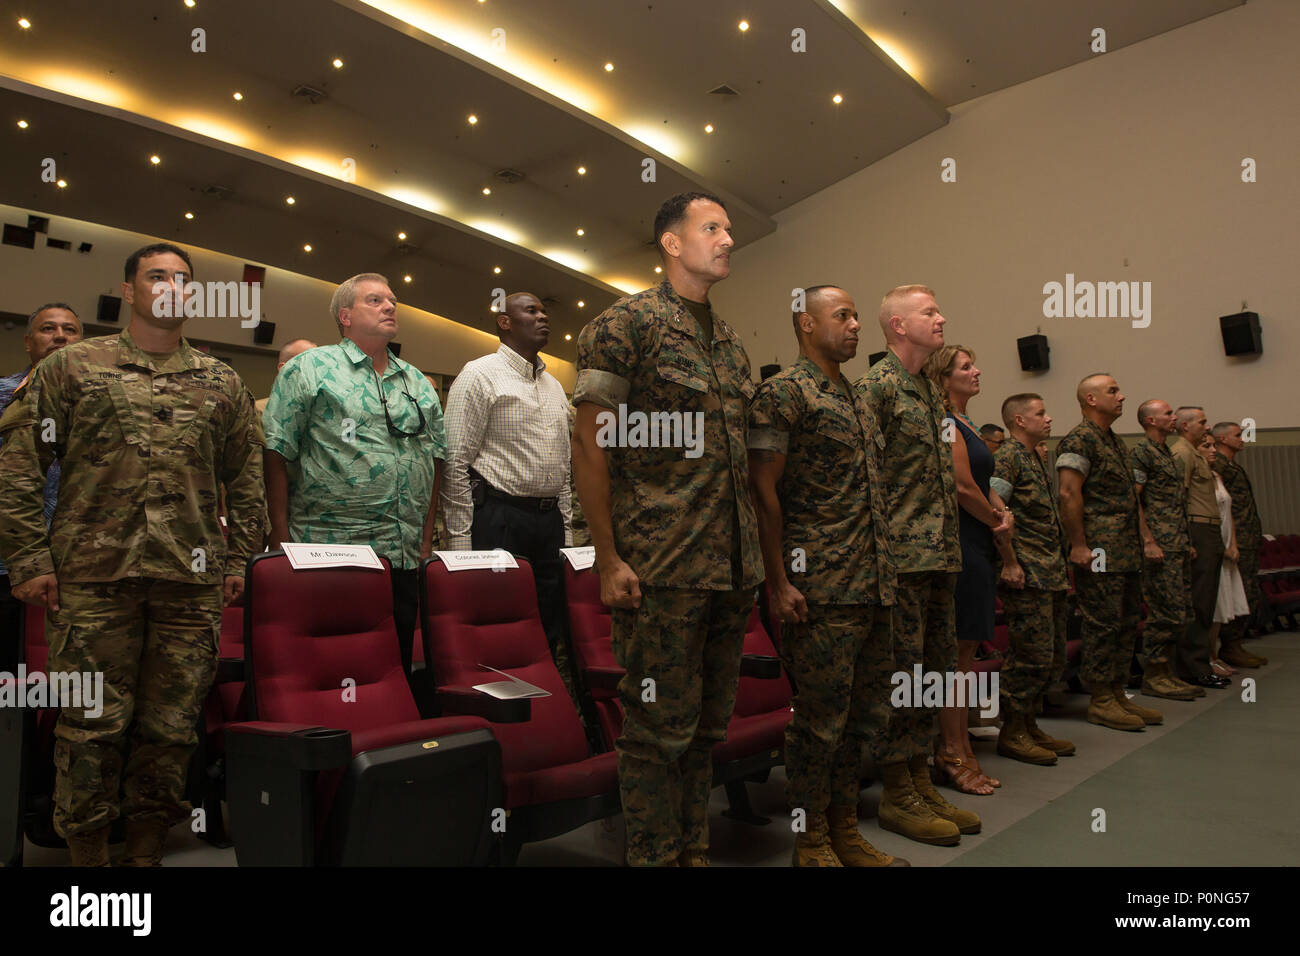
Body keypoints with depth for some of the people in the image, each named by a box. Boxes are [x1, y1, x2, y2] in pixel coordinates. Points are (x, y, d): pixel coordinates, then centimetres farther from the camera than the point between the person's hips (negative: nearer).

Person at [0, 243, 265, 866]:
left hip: (191, 581, 2)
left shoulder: (221, 383, 13)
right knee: (92, 724, 3)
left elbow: (245, 479, 16)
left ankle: (146, 850, 23)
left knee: (171, 724, 7)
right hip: (93, 579, -2)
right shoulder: (73, 366, 7)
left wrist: (238, 559, 10)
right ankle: (89, 854, 21)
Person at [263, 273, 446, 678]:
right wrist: (282, 539, -8)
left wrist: (427, 536, 12)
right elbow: (277, 454, -4)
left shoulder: (418, 383, 17)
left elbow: (436, 457, 18)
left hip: (404, 557, 5)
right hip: (329, 553, -5)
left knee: (397, 667, 11)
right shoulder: (309, 368, 1)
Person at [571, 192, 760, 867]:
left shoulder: (730, 342, 18)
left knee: (708, 724, 15)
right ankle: (657, 856, 18)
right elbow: (590, 443, -9)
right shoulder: (626, 323, -4)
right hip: (661, 566, -7)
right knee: (660, 727, 1)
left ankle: (695, 850, 30)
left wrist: (754, 554, 13)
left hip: (733, 569, 7)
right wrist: (608, 559, -14)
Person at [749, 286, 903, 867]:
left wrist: (885, 574, 15)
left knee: (867, 713, 14)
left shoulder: (859, 399, 19)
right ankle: (811, 841, 18)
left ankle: (845, 831, 29)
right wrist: (778, 583, -17)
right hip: (821, 590, -8)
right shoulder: (784, 391, -6)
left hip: (873, 587, 8)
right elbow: (763, 489, -12)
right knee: (821, 718, 1)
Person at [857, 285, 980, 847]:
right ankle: (896, 794, 9)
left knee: (936, 668, 13)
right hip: (901, 554, -9)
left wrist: (950, 547, 19)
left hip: (940, 557, 9)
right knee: (901, 673, -3)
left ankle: (920, 781, 24)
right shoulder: (876, 385, -9)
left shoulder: (931, 391, 19)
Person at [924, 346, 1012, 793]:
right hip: (958, 541, -10)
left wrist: (1003, 513, 1)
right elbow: (963, 487, -18)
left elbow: (985, 482, 20)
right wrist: (995, 520, -2)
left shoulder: (966, 422, 19)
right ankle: (952, 751, 3)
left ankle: (959, 746, 21)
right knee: (957, 648, -6)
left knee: (967, 648, 12)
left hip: (977, 542, 10)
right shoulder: (944, 422, -11)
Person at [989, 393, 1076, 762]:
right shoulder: (1007, 458, -9)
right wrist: (1010, 563, -20)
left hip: (1051, 573, 10)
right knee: (1032, 655, -7)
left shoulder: (1035, 459, 21)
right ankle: (1012, 732, 4)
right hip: (1028, 575, -10)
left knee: (1054, 656, 12)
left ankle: (1030, 724, 22)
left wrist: (1060, 563, 20)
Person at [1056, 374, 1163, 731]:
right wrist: (1078, 545, -21)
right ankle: (1100, 701, 4)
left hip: (1128, 551, 10)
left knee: (1126, 622, 12)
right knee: (1104, 624, -5)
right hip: (1100, 551, -10)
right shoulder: (1079, 440, -10)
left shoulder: (1115, 441, 20)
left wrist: (1142, 538, 18)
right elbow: (1068, 494, -18)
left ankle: (1118, 694, 21)